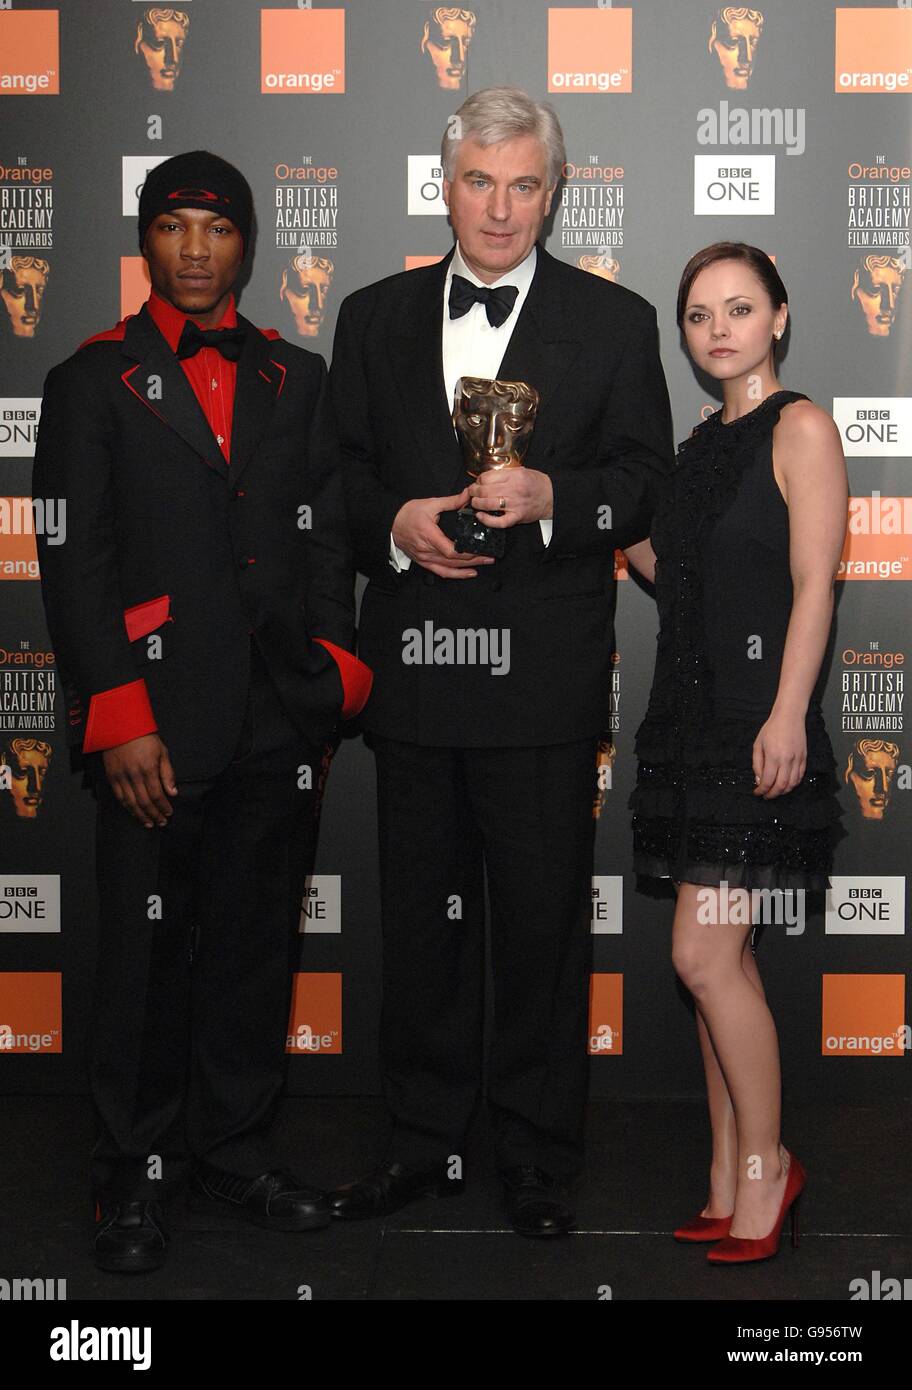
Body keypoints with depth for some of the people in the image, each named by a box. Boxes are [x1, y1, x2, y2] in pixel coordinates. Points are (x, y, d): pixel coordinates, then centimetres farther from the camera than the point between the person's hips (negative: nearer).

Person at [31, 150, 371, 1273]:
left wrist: (332, 664, -1)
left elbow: (328, 539, 13)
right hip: (157, 723, -3)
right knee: (146, 954, 4)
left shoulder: (298, 379, 14)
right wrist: (118, 718, -10)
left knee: (256, 947, 10)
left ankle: (233, 1153, 26)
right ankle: (138, 1177, 20)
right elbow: (71, 564, -2)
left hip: (277, 720, 3)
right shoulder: (93, 383, 4)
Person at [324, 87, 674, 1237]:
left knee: (544, 922, 4)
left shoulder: (614, 322, 5)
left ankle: (538, 1155, 19)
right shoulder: (374, 318, 12)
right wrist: (395, 526, -8)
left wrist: (549, 495, -18)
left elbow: (648, 484, 0)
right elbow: (339, 477, 12)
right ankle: (425, 1139, 26)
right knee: (419, 917, 11)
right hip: (412, 669, 3)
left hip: (544, 677, -2)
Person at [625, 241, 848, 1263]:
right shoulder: (700, 443, 17)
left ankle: (766, 1164, 10)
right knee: (719, 959, 10)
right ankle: (730, 1182, 19)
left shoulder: (801, 429, -5)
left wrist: (787, 715, -22)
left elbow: (814, 586, -13)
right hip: (690, 714, 8)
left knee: (705, 956, -9)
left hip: (757, 720, -8)